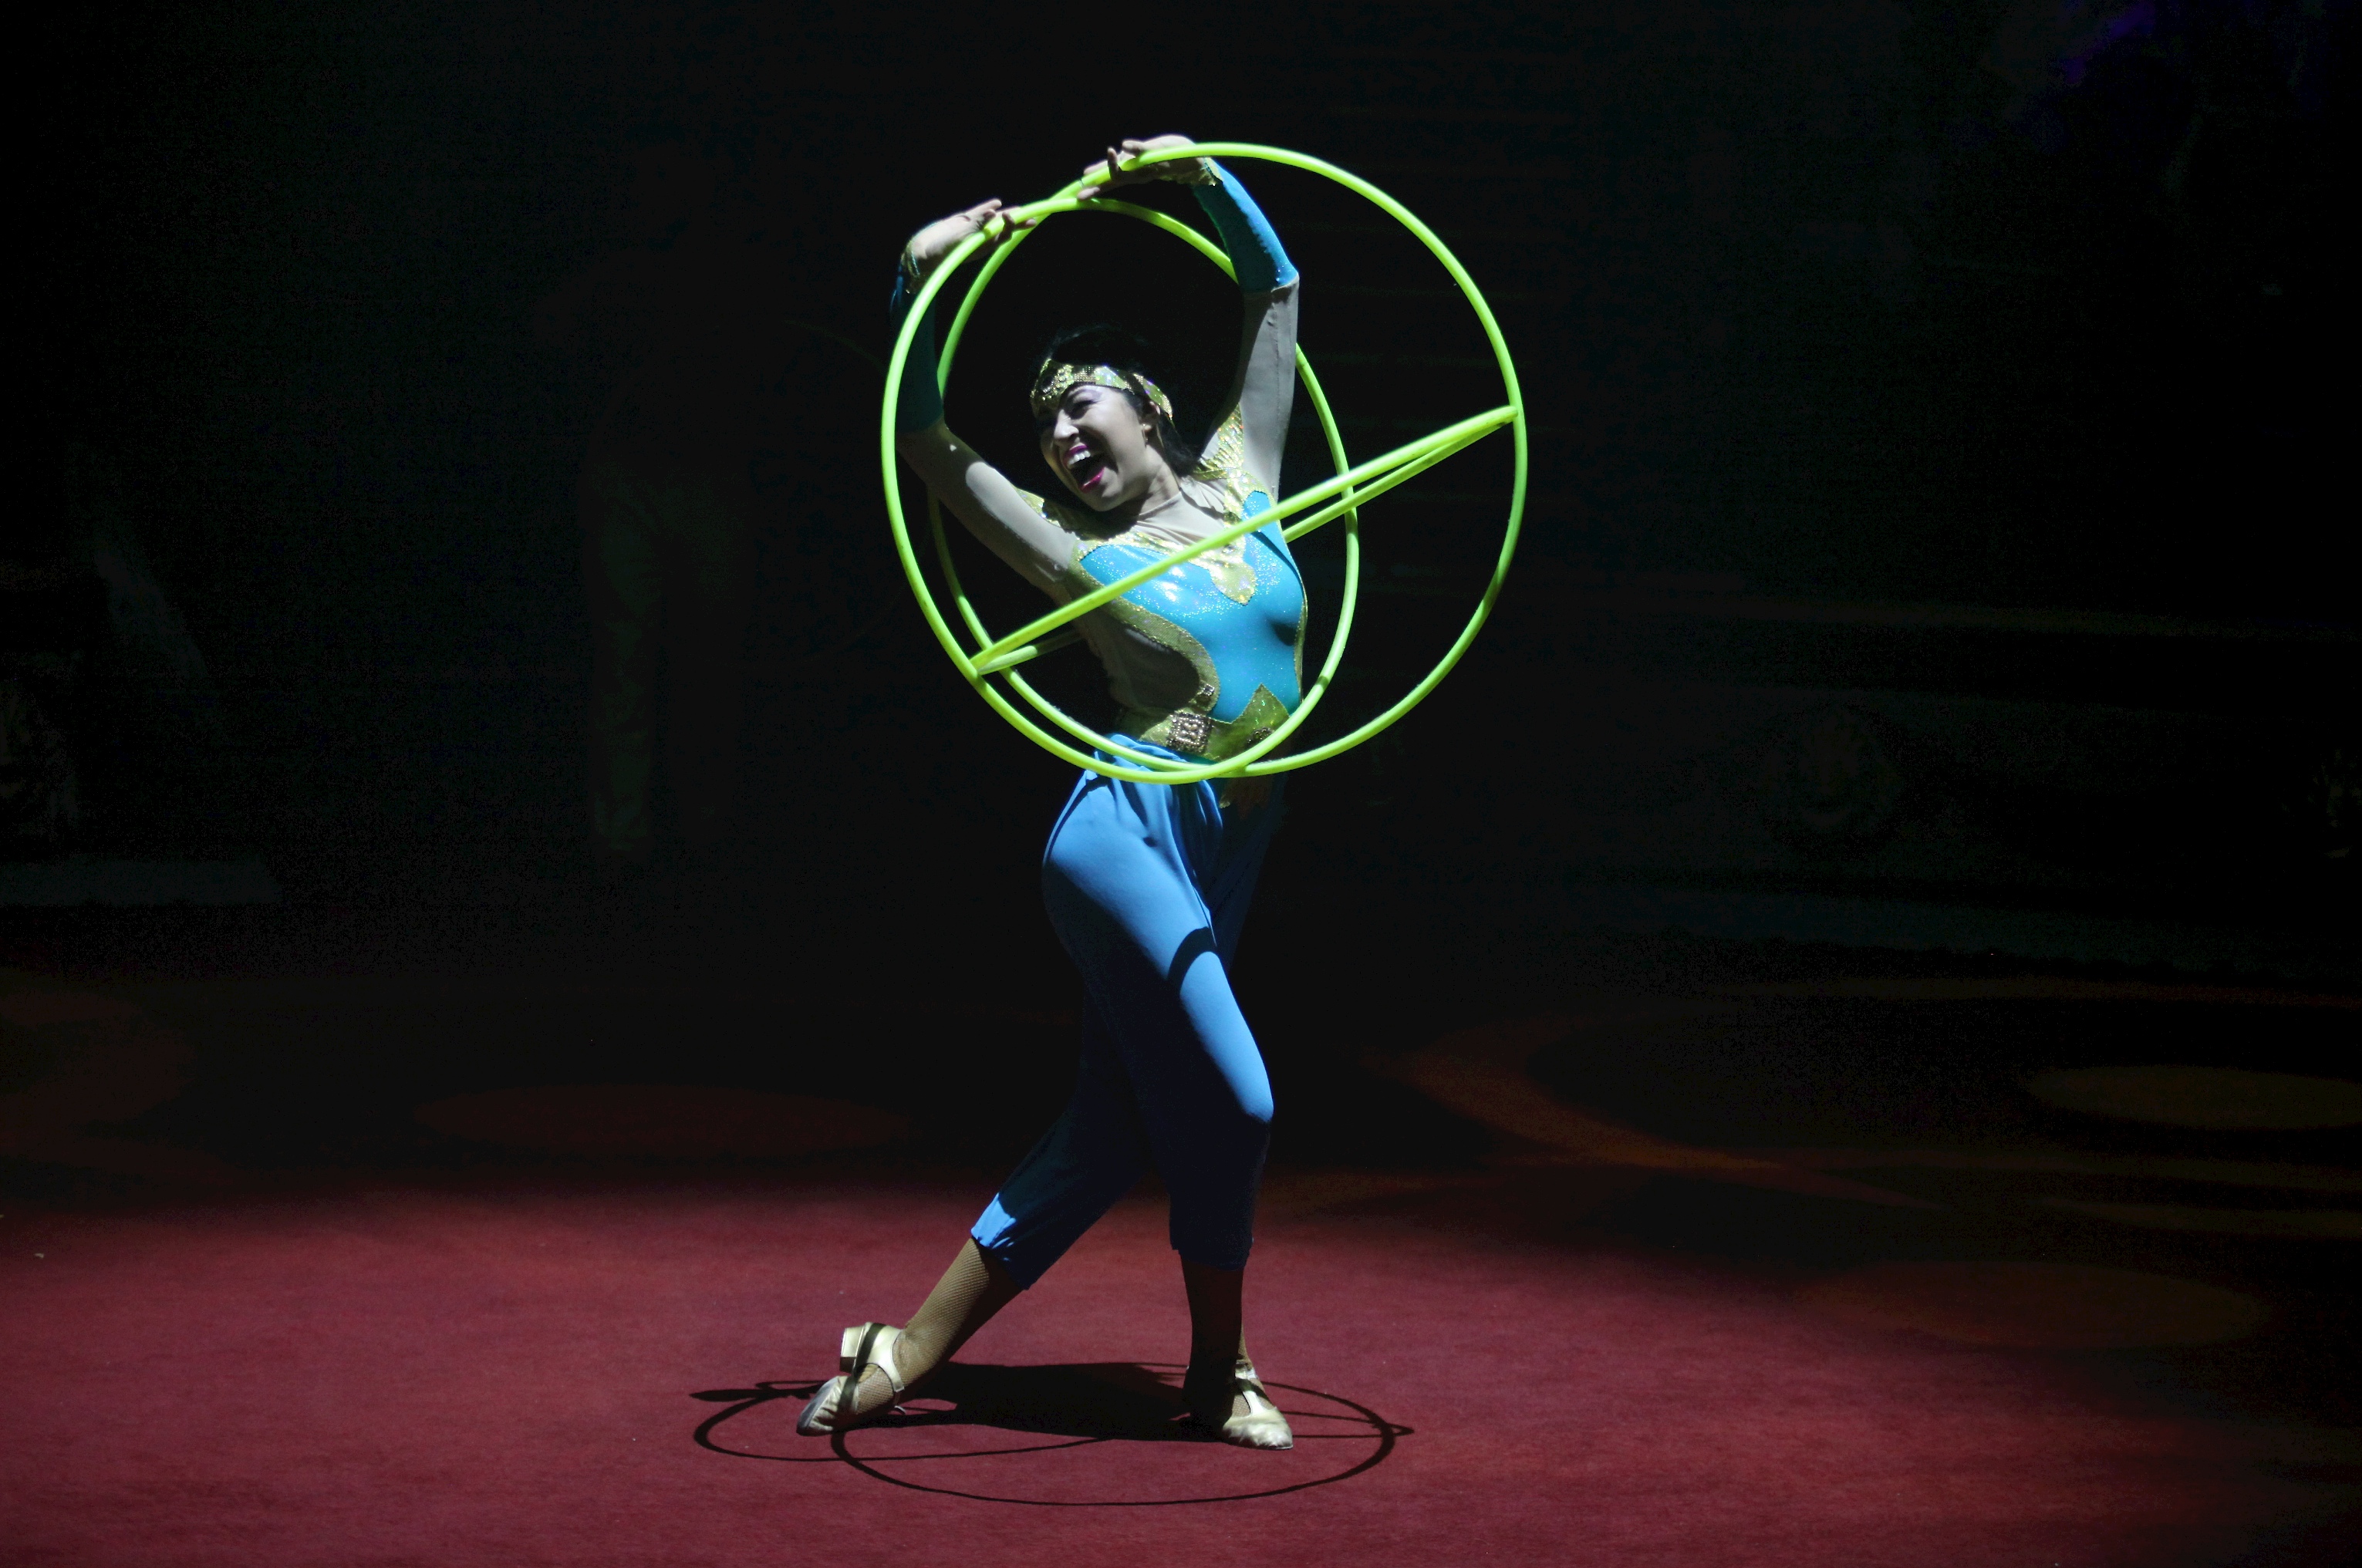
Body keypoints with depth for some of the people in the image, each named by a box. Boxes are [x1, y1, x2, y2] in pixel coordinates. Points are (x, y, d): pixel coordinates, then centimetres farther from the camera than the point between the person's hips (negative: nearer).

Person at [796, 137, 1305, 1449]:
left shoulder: (1238, 482, 12)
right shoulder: (1075, 549, 2)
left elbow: (1277, 292, 16)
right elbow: (924, 438, -2)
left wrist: (1203, 177, 9)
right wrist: (920, 289, -8)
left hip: (1221, 864, 5)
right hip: (1130, 837, -5)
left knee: (1106, 1142, 7)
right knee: (1229, 1102, -11)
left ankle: (910, 1351, 14)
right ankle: (1221, 1371, 9)